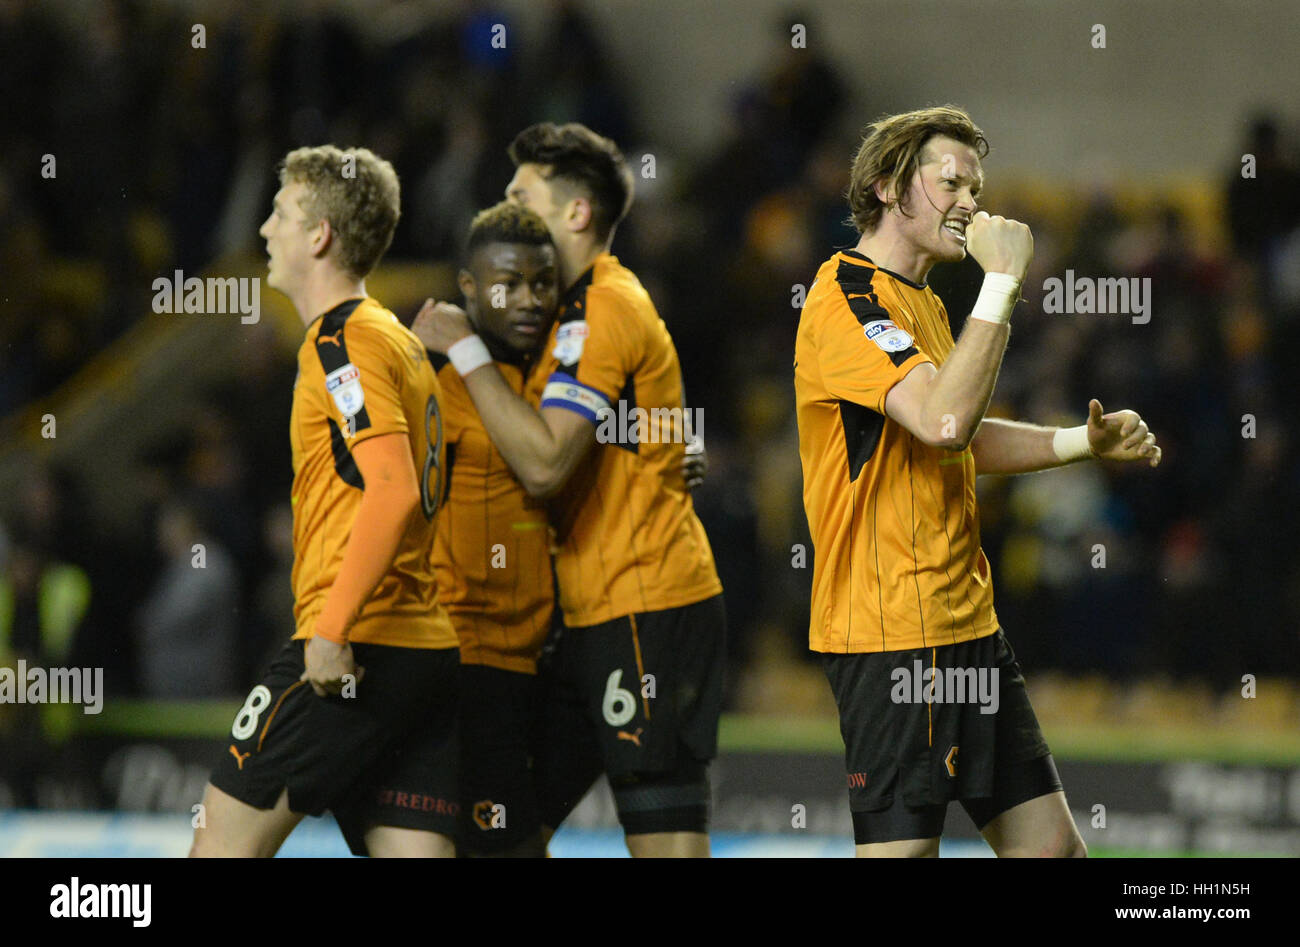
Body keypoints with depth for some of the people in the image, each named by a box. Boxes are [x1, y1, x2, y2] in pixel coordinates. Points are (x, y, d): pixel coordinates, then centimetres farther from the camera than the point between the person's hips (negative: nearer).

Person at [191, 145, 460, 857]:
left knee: (224, 839, -4)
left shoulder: (343, 341, -8)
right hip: (430, 647, 9)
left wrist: (332, 630, -22)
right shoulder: (397, 340, 21)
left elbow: (392, 491, -20)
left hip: (356, 649, -9)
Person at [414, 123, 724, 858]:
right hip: (593, 620, 10)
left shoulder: (606, 308, -13)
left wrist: (466, 350, -14)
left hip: (647, 611, -10)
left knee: (665, 837, -10)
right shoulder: (577, 308, 19)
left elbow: (544, 461, -22)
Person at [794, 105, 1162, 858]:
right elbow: (942, 421, -26)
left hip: (967, 626, 10)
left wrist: (1086, 442, 18)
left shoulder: (924, 305, 18)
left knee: (1050, 843, 8)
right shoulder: (847, 296, -13)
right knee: (902, 844, -11)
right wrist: (1003, 280, -22)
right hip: (892, 632, -10)